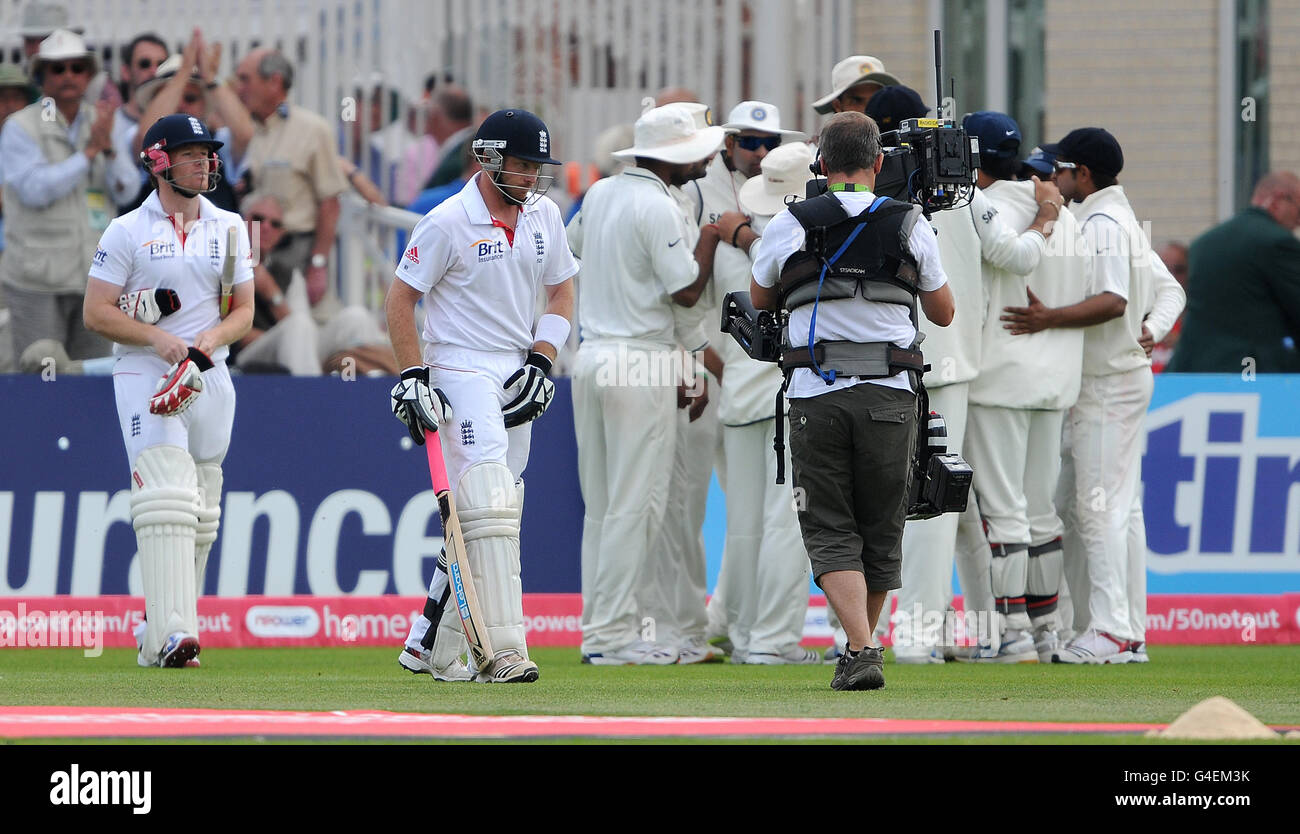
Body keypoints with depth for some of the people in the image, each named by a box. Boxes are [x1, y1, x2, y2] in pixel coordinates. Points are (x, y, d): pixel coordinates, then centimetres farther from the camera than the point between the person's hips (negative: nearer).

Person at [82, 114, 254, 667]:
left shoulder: (229, 228, 11)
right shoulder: (127, 232, -1)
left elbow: (243, 310, 11)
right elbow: (96, 313, -5)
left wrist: (210, 339, -10)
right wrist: (160, 339, -16)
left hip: (209, 380, 5)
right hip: (144, 374, -5)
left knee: (200, 516, 7)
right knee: (166, 499, -19)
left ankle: (165, 628, 16)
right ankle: (170, 635, -28)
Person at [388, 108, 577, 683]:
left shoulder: (543, 215, 8)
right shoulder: (449, 221, -11)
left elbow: (560, 291, 18)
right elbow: (400, 298, -6)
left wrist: (541, 360, 3)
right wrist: (412, 376, -13)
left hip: (517, 380, 7)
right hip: (461, 372, -7)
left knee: (486, 518, 9)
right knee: (489, 509, -19)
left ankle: (431, 647, 18)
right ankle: (505, 651, -24)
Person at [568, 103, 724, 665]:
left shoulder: (600, 193, 11)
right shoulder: (658, 207, -15)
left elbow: (570, 247, 30)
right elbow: (687, 292, -13)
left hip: (591, 357, 8)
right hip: (641, 362, -8)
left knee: (600, 504, 11)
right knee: (635, 503, -6)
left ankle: (598, 628, 13)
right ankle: (616, 634, -8)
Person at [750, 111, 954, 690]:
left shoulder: (790, 226, 1)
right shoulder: (910, 226, 4)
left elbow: (759, 301, 19)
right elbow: (944, 313, 16)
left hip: (817, 395, -1)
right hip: (890, 395, 1)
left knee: (830, 531, 1)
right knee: (881, 528, 14)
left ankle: (861, 649, -17)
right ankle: (861, 645, 25)